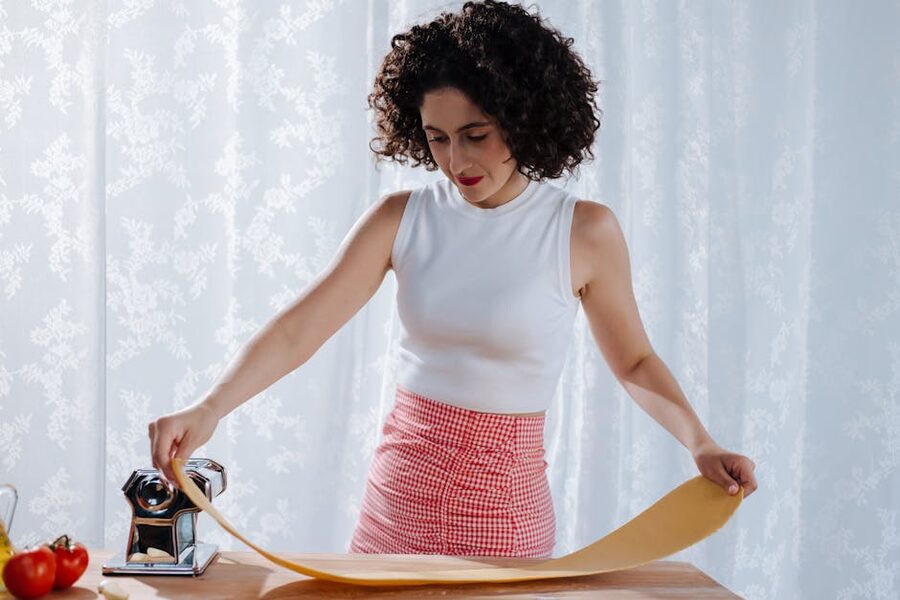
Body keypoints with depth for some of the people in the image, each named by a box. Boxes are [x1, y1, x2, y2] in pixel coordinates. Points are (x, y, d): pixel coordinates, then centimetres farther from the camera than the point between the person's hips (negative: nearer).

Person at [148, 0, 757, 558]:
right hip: (403, 483, 2)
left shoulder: (585, 231, -9)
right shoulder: (403, 218, -4)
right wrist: (211, 408, -24)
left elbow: (634, 361, 4)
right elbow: (298, 329, -11)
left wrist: (701, 444, -10)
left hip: (507, 496, -2)